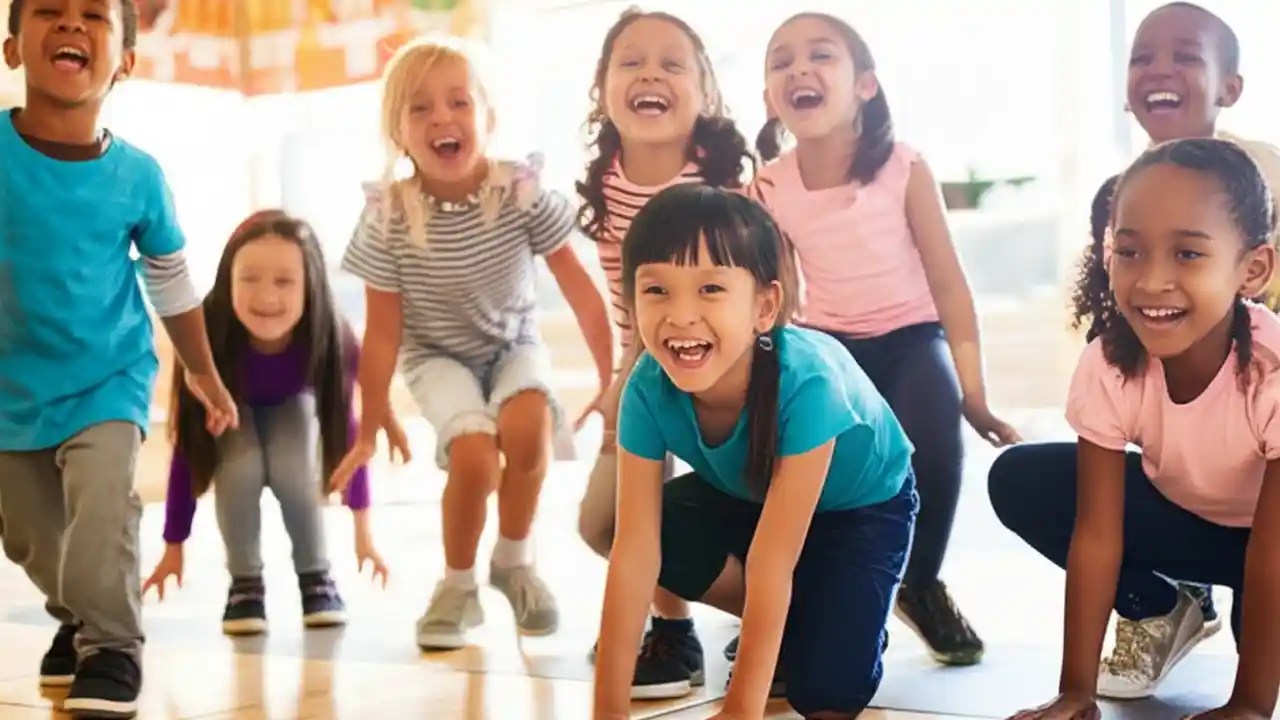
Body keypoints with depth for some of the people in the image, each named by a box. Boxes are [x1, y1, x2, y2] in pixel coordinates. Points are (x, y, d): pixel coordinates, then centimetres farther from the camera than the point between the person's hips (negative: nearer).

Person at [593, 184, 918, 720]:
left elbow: (772, 562, -38)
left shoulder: (806, 382, -41)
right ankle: (790, 623, 1)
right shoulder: (649, 388, -29)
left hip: (864, 505, -4)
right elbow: (634, 551, -29)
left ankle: (849, 617, 13)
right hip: (748, 495, 5)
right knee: (668, 534, -26)